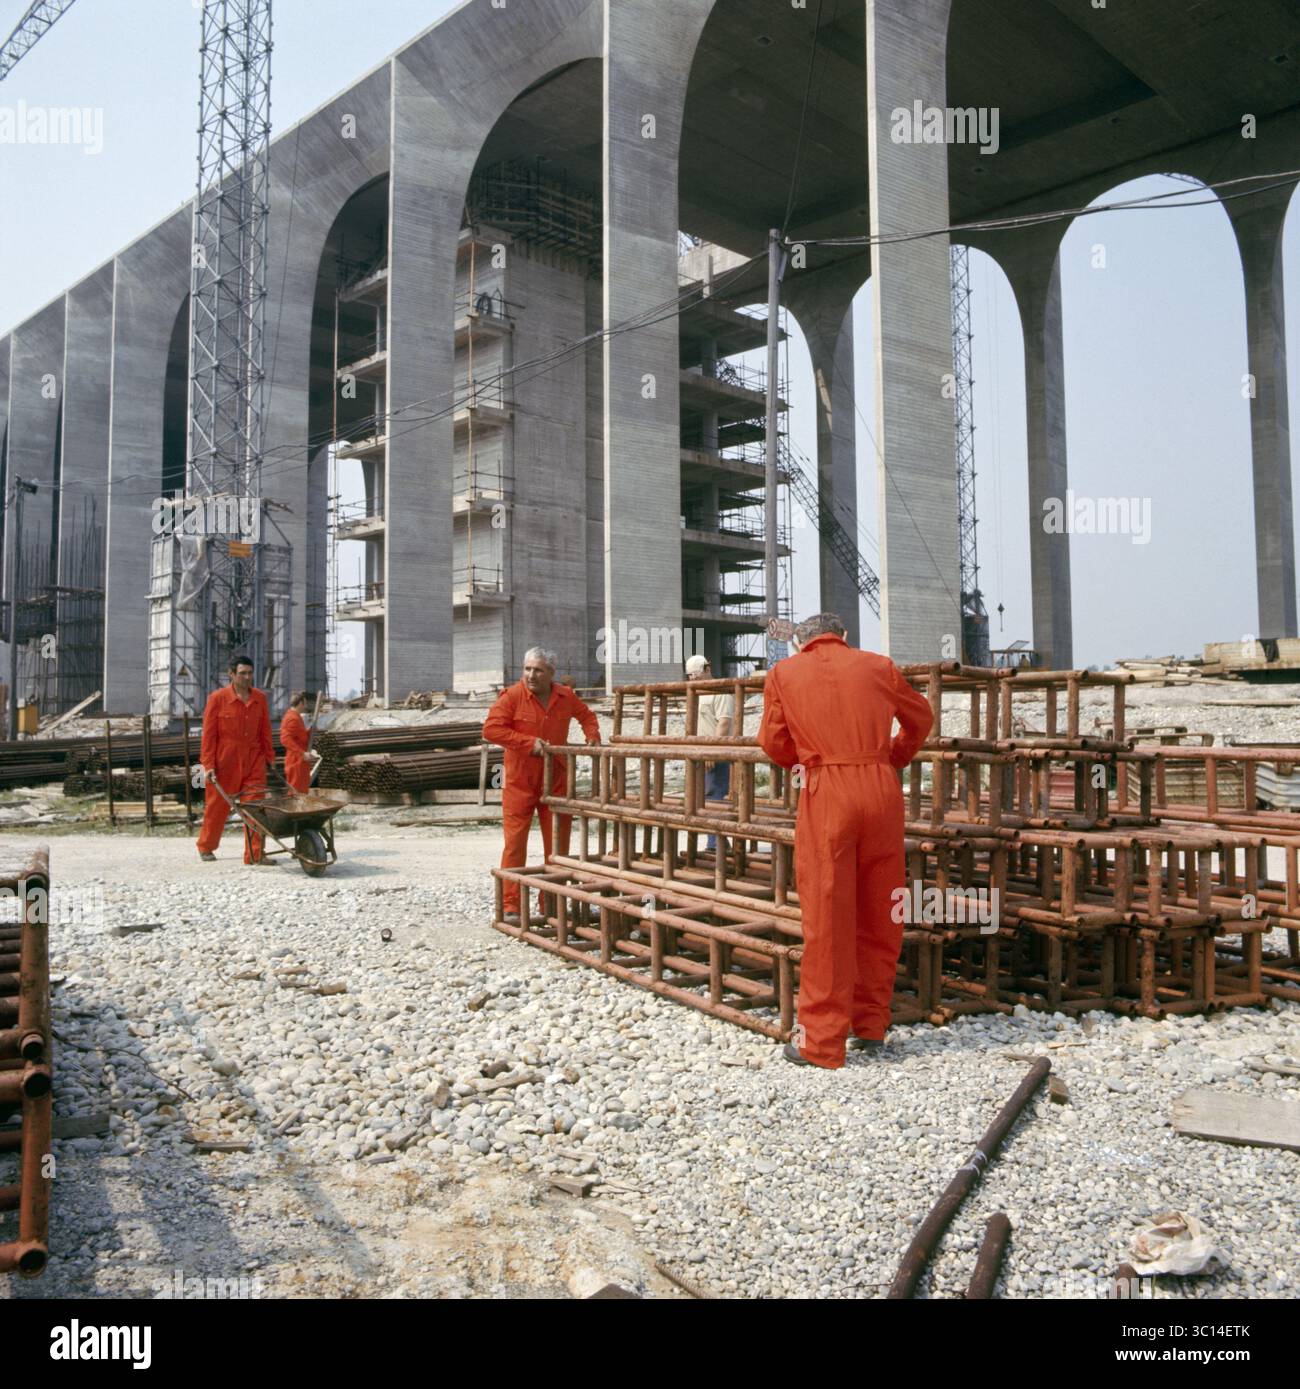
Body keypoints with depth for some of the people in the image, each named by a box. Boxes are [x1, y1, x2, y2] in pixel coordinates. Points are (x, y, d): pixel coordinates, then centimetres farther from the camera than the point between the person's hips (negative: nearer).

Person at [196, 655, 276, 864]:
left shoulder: (260, 699, 5)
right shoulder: (217, 698, -6)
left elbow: (265, 731, 11)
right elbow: (208, 734, -6)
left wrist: (269, 758, 9)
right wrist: (208, 765, -10)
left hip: (254, 761, 3)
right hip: (225, 763, -3)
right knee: (217, 806, 11)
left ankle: (254, 854, -1)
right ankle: (205, 847, 32)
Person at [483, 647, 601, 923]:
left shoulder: (566, 696, 4)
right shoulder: (512, 696, -10)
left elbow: (586, 715, 24)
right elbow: (490, 729, -15)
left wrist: (592, 736, 6)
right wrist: (529, 742, -20)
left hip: (556, 780, 4)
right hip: (519, 781, -4)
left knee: (558, 845, 9)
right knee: (515, 843, -4)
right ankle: (510, 906, 3)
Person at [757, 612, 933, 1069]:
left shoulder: (783, 673, 8)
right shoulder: (878, 666, 13)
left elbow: (774, 744, 9)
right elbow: (920, 718, 25)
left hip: (825, 793, -2)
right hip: (883, 790, 3)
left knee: (827, 916, 2)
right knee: (879, 913, 13)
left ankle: (821, 1040, 7)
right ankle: (870, 1026, 23)